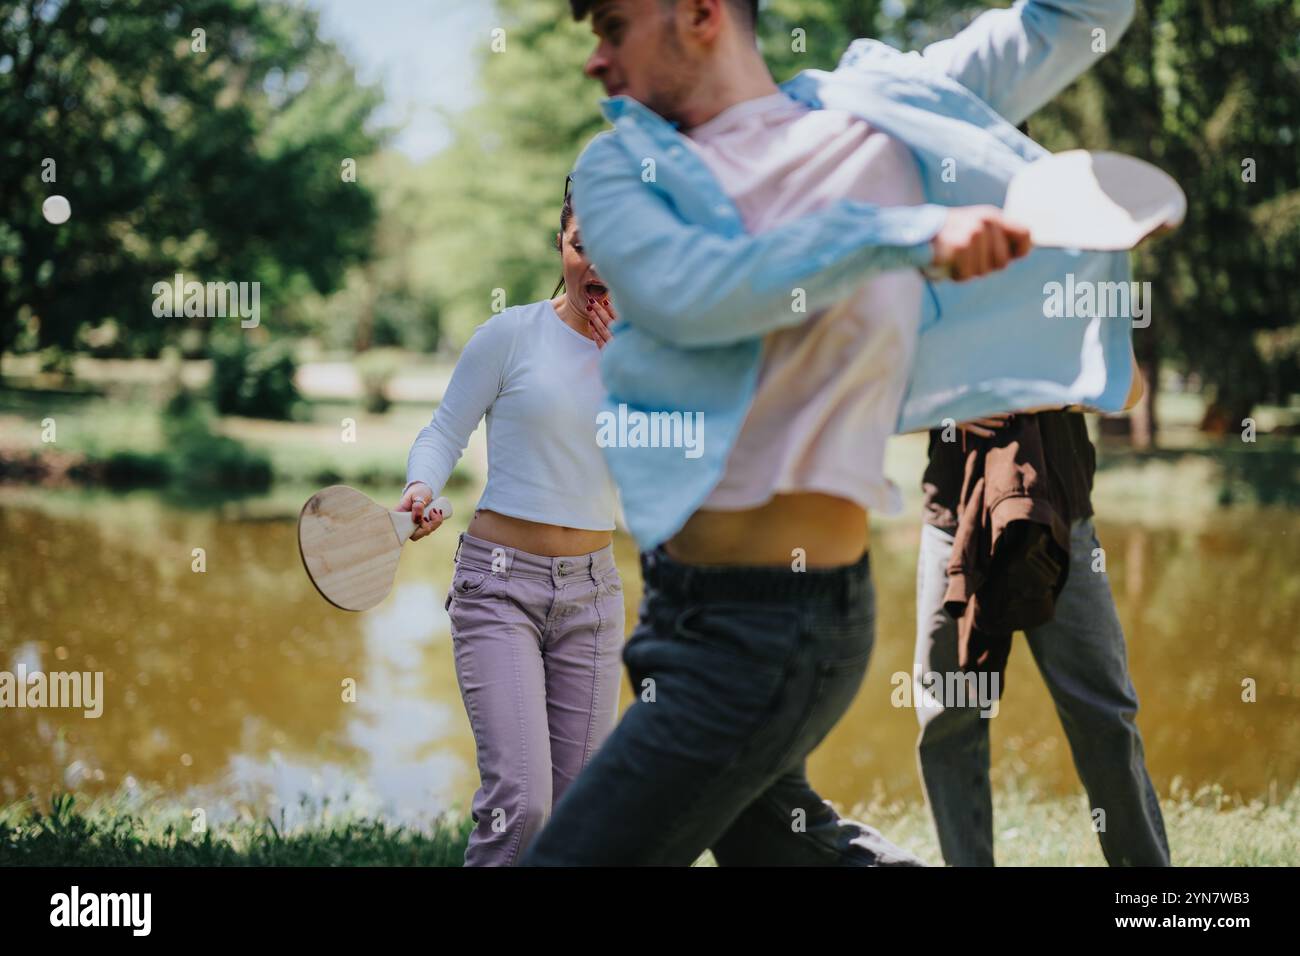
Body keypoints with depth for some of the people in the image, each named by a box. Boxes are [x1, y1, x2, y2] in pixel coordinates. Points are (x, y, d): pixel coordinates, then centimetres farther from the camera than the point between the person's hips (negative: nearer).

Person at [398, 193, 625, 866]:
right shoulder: (510, 335, -4)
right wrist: (421, 488, -19)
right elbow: (444, 433, 1)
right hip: (500, 583, -4)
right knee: (520, 800, -18)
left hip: (590, 590, 5)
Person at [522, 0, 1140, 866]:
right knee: (786, 845, 22)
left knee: (575, 853, -8)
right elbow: (684, 293, -18)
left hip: (771, 628, -5)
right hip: (683, 602, 6)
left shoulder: (885, 113, 0)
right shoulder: (617, 169, 3)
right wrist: (901, 234, -28)